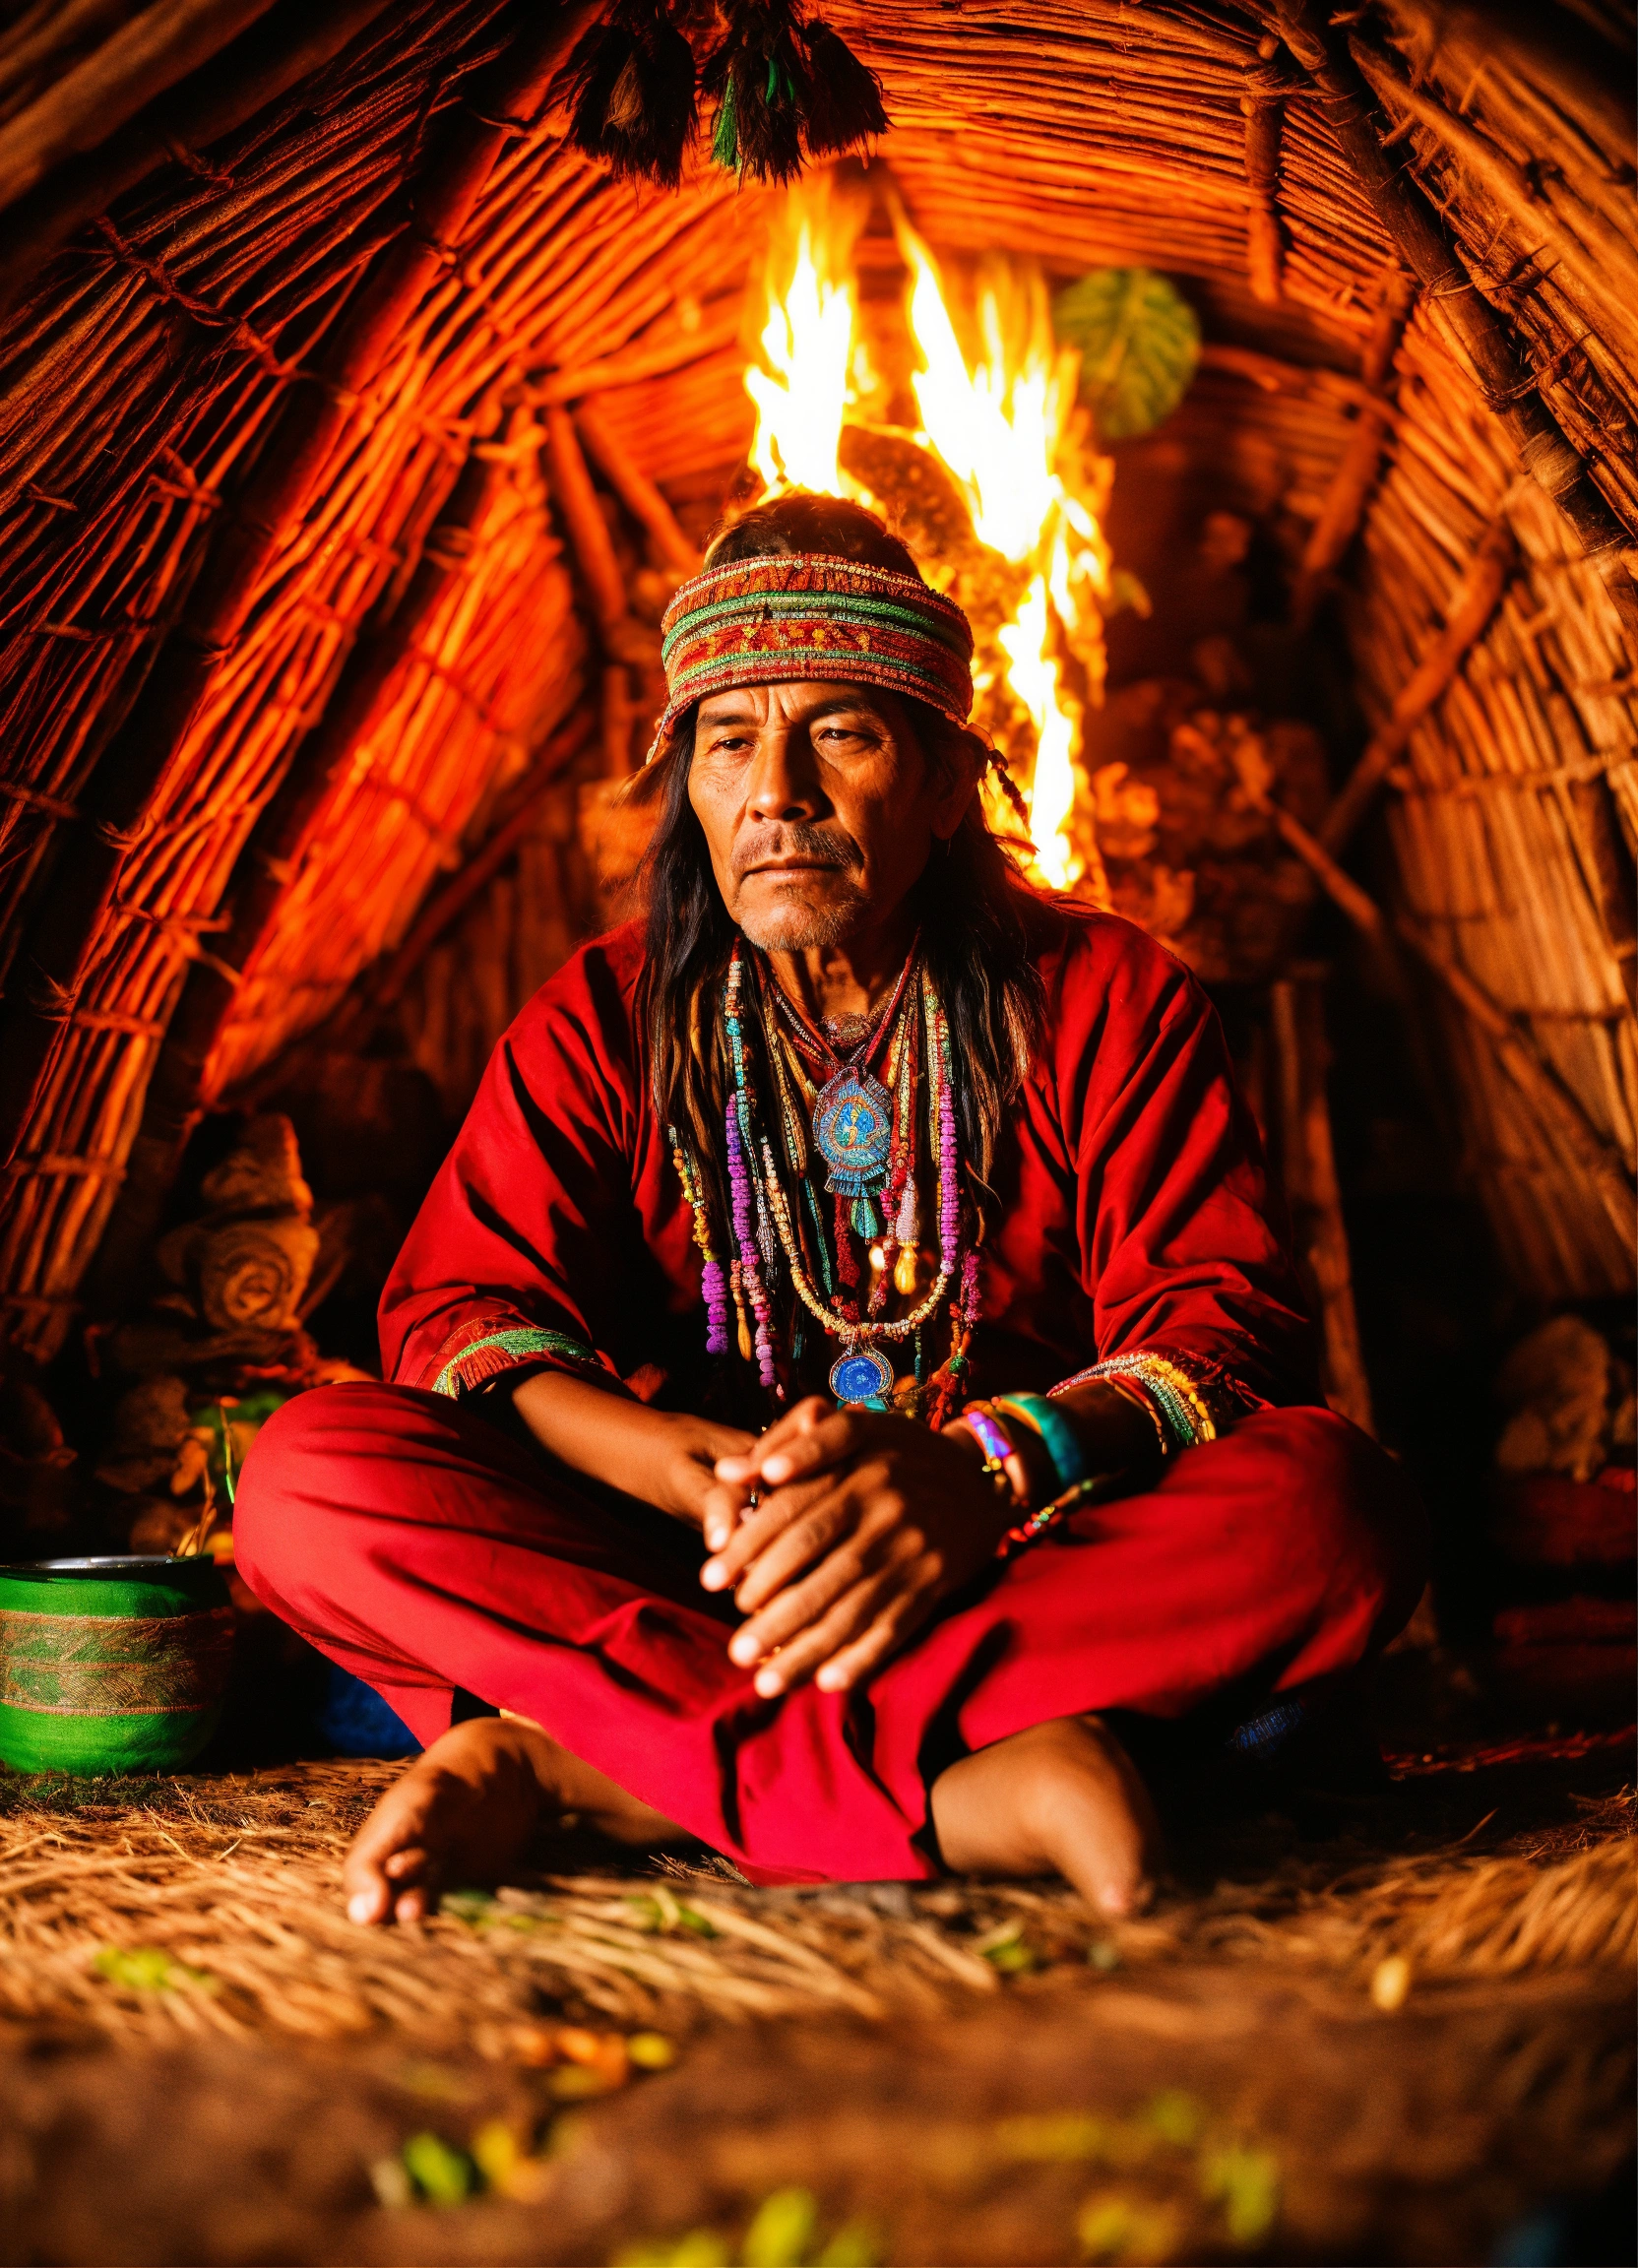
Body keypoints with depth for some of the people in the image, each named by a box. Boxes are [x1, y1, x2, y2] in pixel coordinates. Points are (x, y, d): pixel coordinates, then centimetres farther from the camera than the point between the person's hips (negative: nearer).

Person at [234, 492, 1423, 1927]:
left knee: (1331, 1507, -31)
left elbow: (1224, 1322, -9)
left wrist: (987, 1469, -30)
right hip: (673, 1571, 1)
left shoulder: (1109, 999, 3)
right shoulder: (605, 1019, 7)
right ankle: (957, 1790, -34)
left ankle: (572, 1757, -32)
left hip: (1026, 1568, 0)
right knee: (310, 1480, -22)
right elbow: (461, 1312, -4)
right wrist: (718, 1473, -25)